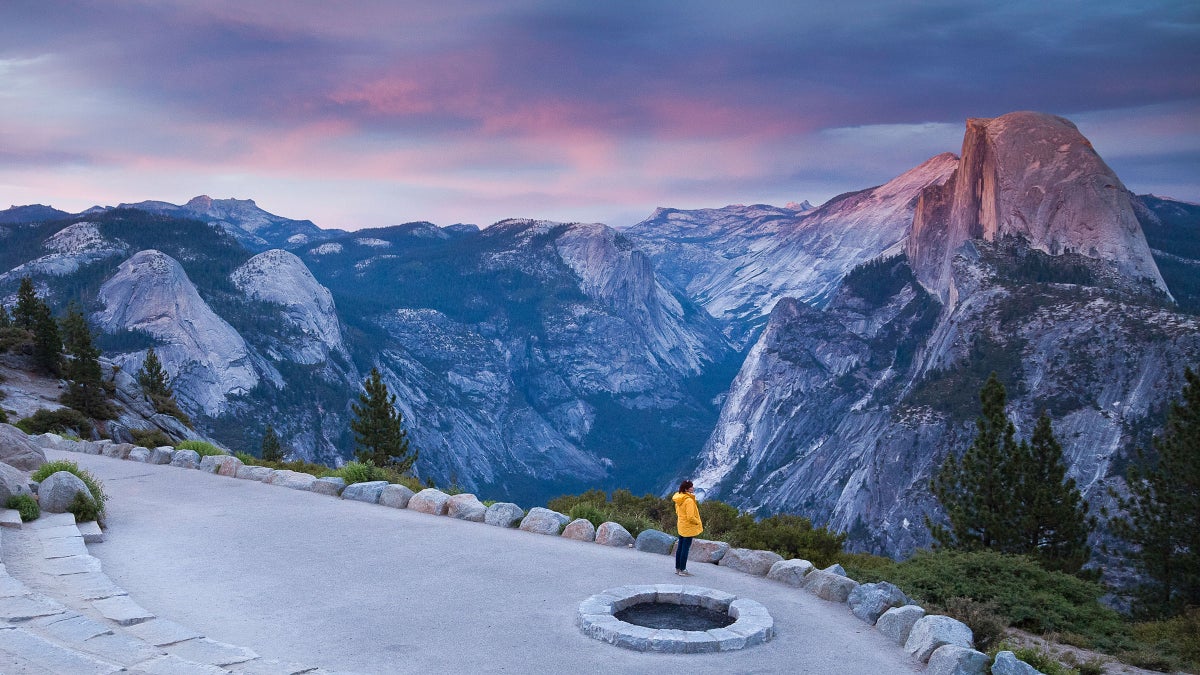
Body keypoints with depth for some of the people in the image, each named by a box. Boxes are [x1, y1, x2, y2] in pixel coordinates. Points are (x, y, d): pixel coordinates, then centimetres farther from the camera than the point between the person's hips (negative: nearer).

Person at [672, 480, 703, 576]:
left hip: (681, 527, 9)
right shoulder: (689, 500, -23)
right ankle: (682, 570, 3)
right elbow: (690, 517, -25)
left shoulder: (679, 499, 4)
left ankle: (678, 568, 24)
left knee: (680, 547, 16)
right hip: (688, 527, -9)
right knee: (686, 548, -2)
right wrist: (698, 522, -9)